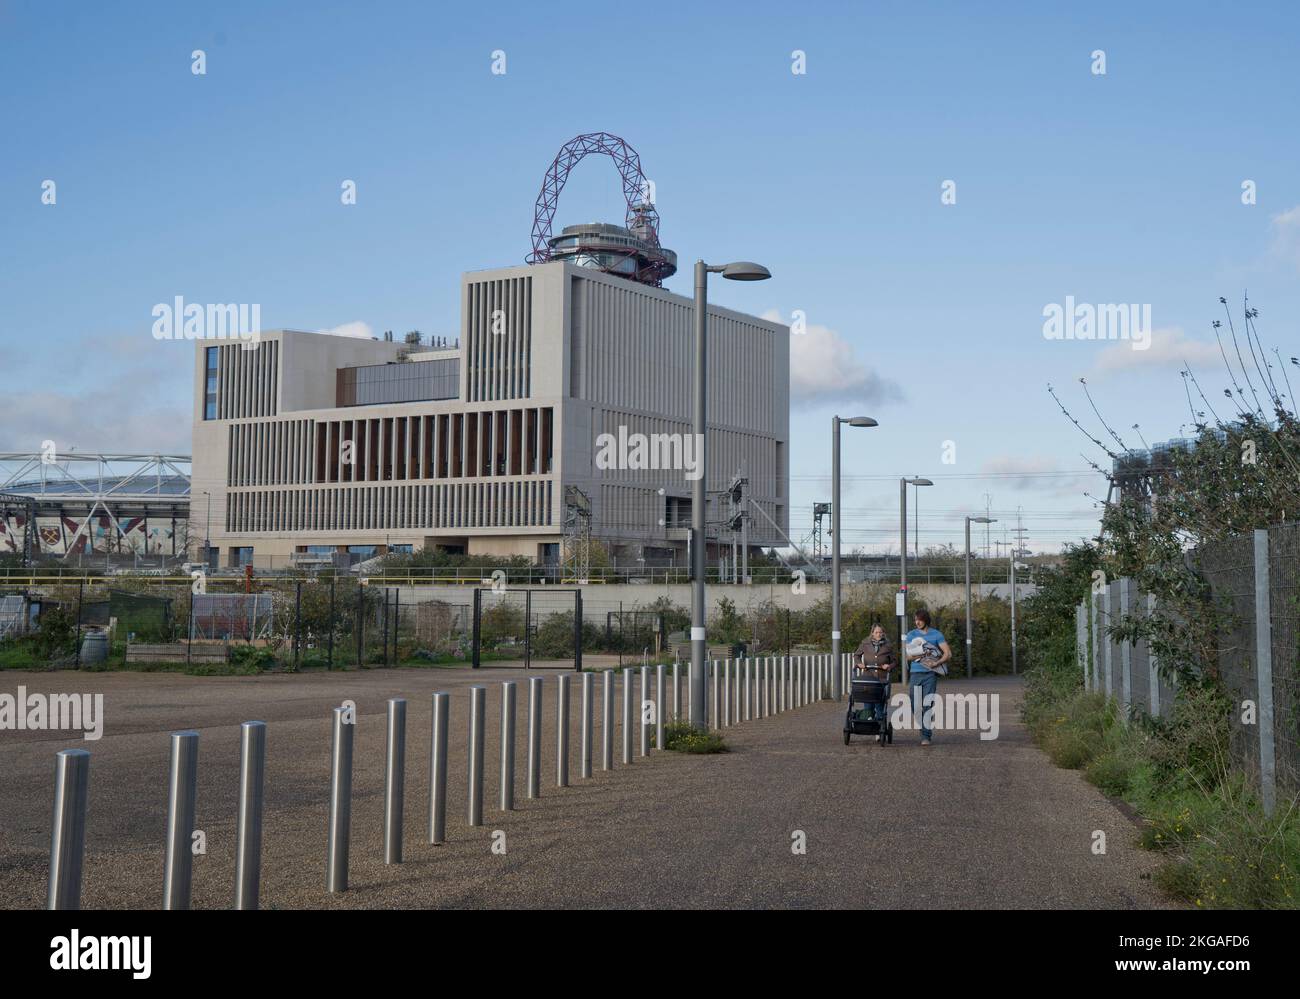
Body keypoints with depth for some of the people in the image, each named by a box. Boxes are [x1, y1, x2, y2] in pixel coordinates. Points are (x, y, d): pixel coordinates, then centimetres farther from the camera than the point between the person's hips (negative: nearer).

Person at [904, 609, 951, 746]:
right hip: (916, 673, 3)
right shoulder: (911, 635, 10)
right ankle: (925, 729, 22)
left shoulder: (936, 634, 2)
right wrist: (921, 655, -15)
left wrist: (936, 663, -18)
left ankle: (926, 735, -2)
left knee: (927, 705, -6)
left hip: (931, 674, -3)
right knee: (915, 705, 1)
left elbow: (948, 653, -3)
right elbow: (909, 656, 3)